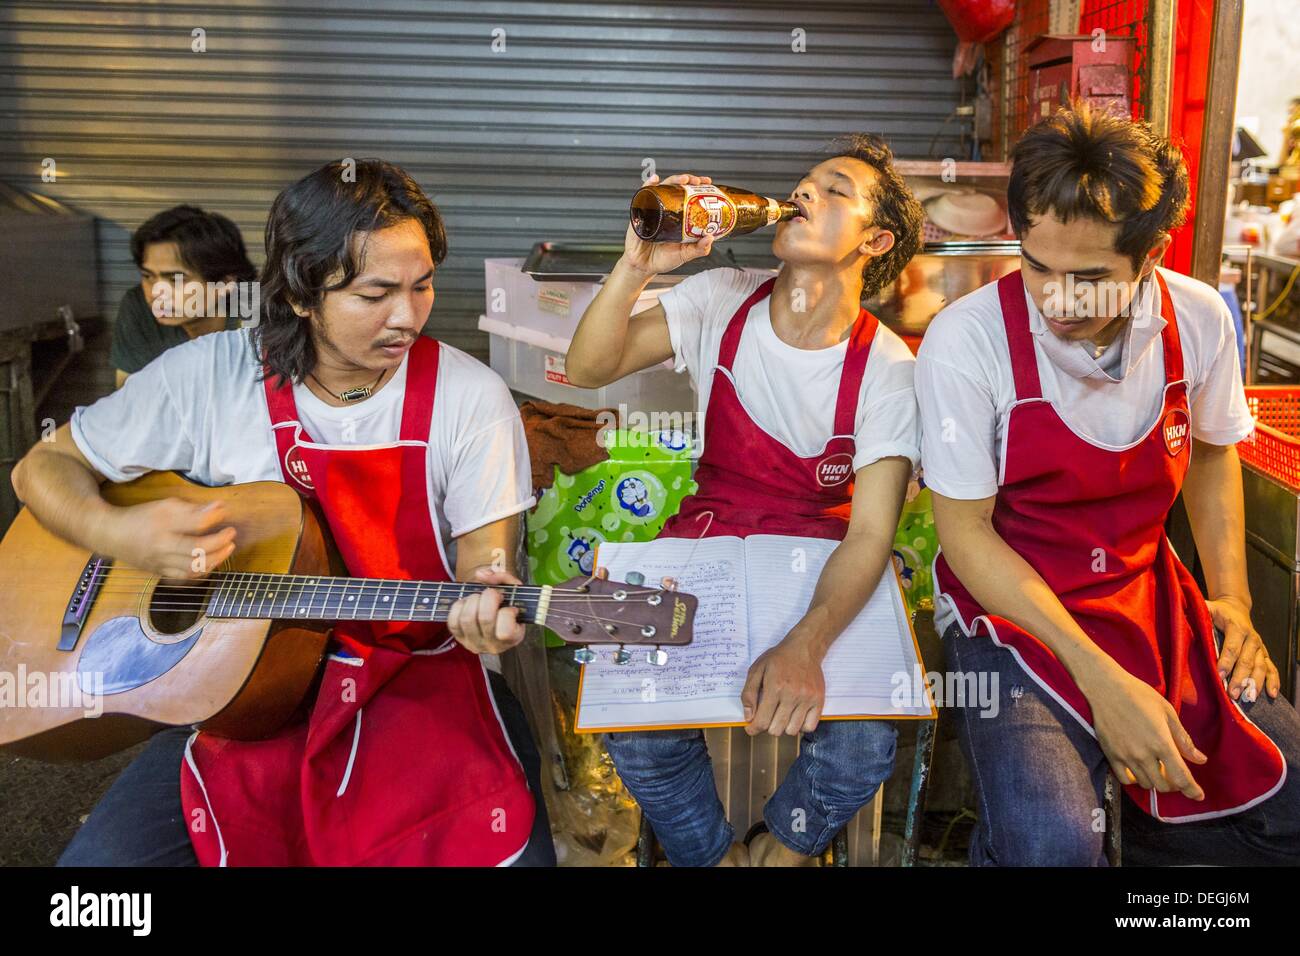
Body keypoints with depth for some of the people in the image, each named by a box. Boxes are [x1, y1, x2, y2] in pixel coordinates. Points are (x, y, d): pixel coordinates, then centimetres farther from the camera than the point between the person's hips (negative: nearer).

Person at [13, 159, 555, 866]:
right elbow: (43, 467, 6)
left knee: (505, 849, -25)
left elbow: (485, 557, -4)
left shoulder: (470, 397, -6)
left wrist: (487, 608, -29)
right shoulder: (209, 375, -3)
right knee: (98, 857, -18)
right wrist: (116, 534, -15)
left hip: (420, 673, -1)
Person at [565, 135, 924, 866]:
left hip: (822, 571, -1)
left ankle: (786, 845, 14)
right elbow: (589, 369, -10)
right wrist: (637, 267, -28)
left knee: (863, 750, -23)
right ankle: (713, 853, 12)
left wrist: (806, 646, -37)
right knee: (634, 729, -21)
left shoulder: (887, 370, -12)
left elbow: (871, 532, -20)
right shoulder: (721, 303, -4)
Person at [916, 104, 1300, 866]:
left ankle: (1156, 832, 18)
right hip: (1010, 601, -4)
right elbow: (966, 530, -15)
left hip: (1148, 595, 5)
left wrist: (1231, 600, 4)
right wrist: (1100, 678, -20)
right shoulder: (968, 340, -20)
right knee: (1052, 844, -28)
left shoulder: (1200, 320, -6)